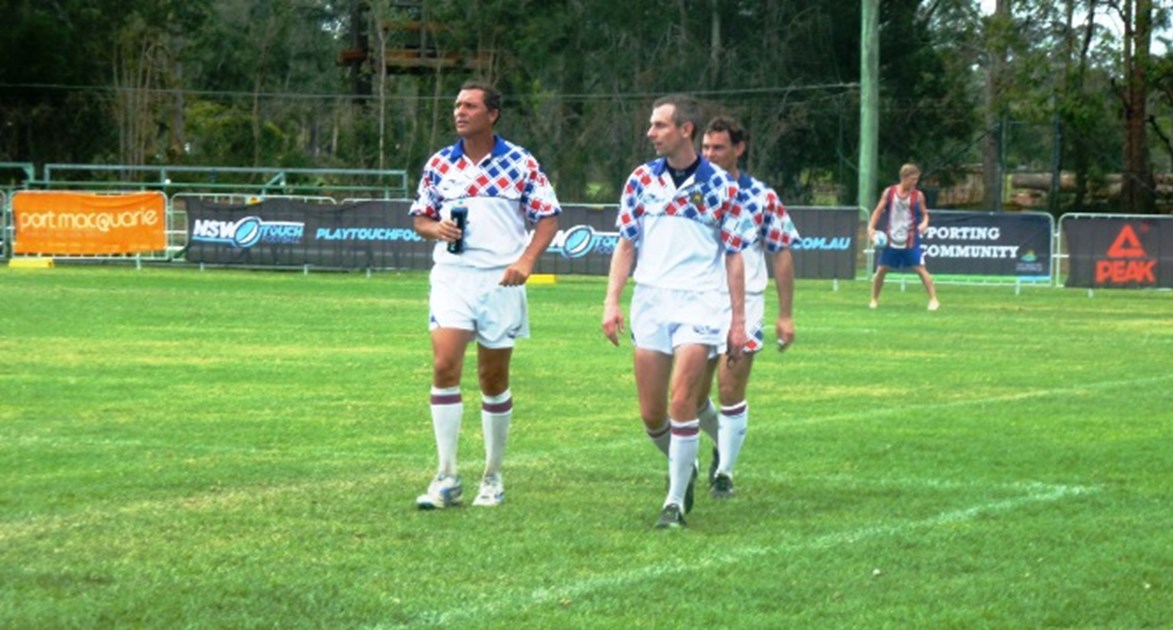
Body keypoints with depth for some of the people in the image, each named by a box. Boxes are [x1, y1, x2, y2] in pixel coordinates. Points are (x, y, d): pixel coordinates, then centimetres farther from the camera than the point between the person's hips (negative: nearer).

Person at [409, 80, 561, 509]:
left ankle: (493, 477, 19)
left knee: (494, 380, 5)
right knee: (445, 366, -15)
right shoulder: (440, 164, 8)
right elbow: (419, 218, 16)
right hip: (451, 276, 1)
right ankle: (446, 478, -12)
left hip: (500, 280, -1)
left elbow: (548, 217, 2)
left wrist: (526, 260, -12)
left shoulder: (519, 163, 0)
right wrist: (436, 229, -7)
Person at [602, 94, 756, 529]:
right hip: (650, 301, 3)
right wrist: (612, 301, 1)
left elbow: (734, 256, 4)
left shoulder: (720, 186, 0)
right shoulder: (641, 179, 7)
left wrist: (738, 319, 1)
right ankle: (683, 467, 31)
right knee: (651, 413, 2)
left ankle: (676, 501, -5)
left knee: (682, 401, -15)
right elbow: (626, 245, 11)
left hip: (700, 301, -3)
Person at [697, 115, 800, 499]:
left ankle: (725, 472, 6)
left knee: (730, 392, -7)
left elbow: (782, 255, 2)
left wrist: (785, 315, -2)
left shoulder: (762, 199, -2)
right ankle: (722, 443, 35)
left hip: (743, 305, -3)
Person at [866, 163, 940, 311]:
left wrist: (924, 223, -18)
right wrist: (871, 228, -5)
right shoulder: (889, 192, -1)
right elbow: (879, 211, 5)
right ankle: (874, 300, 20)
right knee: (881, 269, 4)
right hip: (891, 240, 2)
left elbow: (924, 214, 4)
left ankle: (934, 299, -5)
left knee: (920, 269, -8)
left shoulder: (918, 195, -3)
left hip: (911, 241, -2)